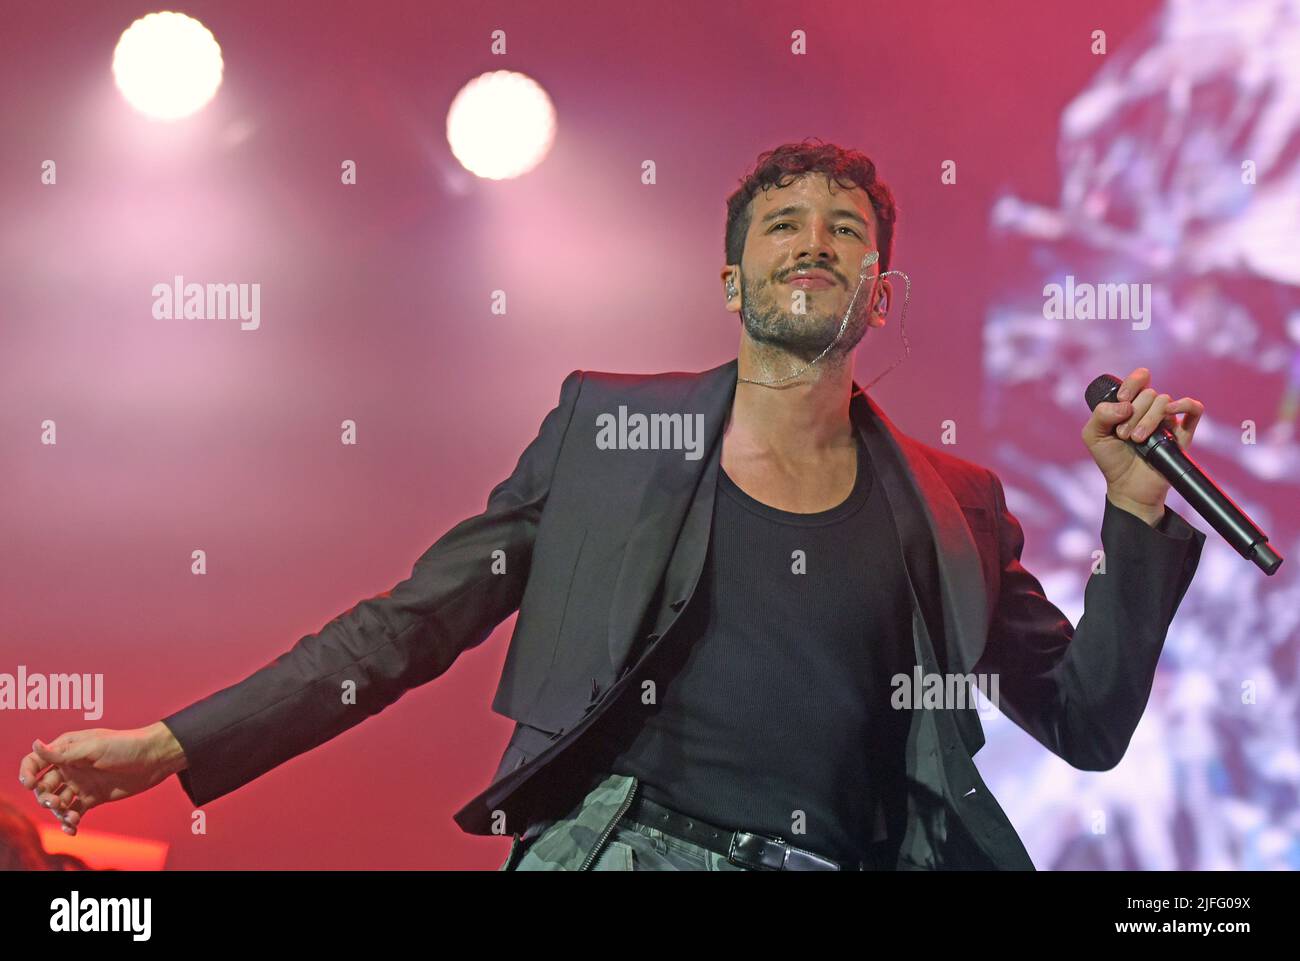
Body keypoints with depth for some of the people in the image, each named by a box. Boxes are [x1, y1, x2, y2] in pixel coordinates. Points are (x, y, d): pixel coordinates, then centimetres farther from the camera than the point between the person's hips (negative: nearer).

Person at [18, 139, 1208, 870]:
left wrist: (1139, 509, 5)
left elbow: (1090, 724, 18)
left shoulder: (955, 511, 15)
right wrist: (171, 746, 2)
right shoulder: (607, 426, 11)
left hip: (835, 859, 2)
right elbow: (408, 625, 10)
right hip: (614, 842, -2)